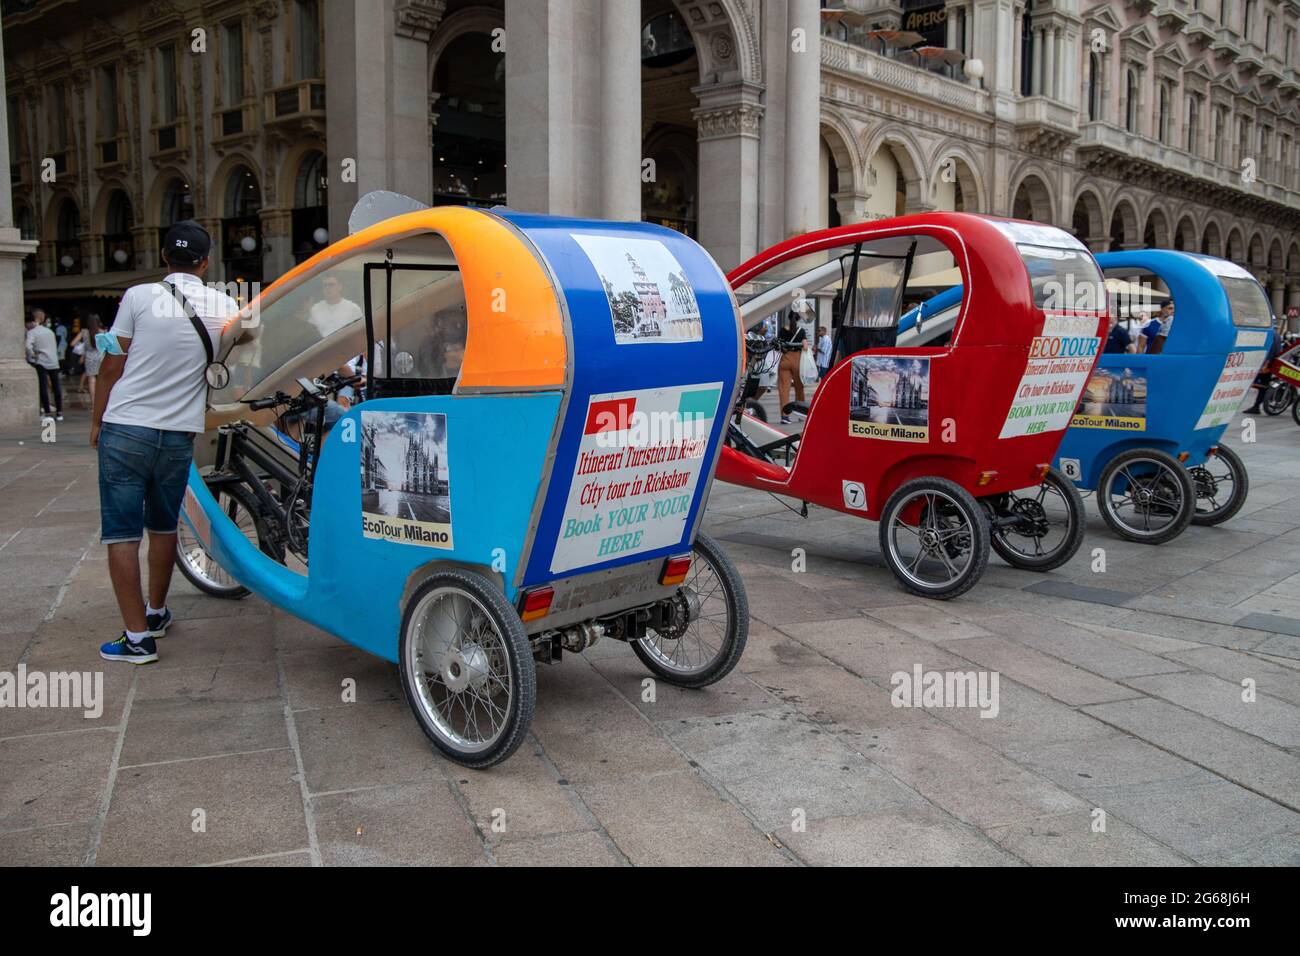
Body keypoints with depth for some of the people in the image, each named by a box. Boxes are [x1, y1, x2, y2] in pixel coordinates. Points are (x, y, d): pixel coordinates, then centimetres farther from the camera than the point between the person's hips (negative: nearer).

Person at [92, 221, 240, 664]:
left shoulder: (139, 296, -5)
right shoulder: (224, 305, 2)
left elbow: (113, 364, -2)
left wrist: (97, 420, 9)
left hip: (124, 428, -3)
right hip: (178, 434, 3)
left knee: (122, 532, 2)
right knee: (163, 527, 21)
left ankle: (137, 636, -1)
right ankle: (156, 612, 35)